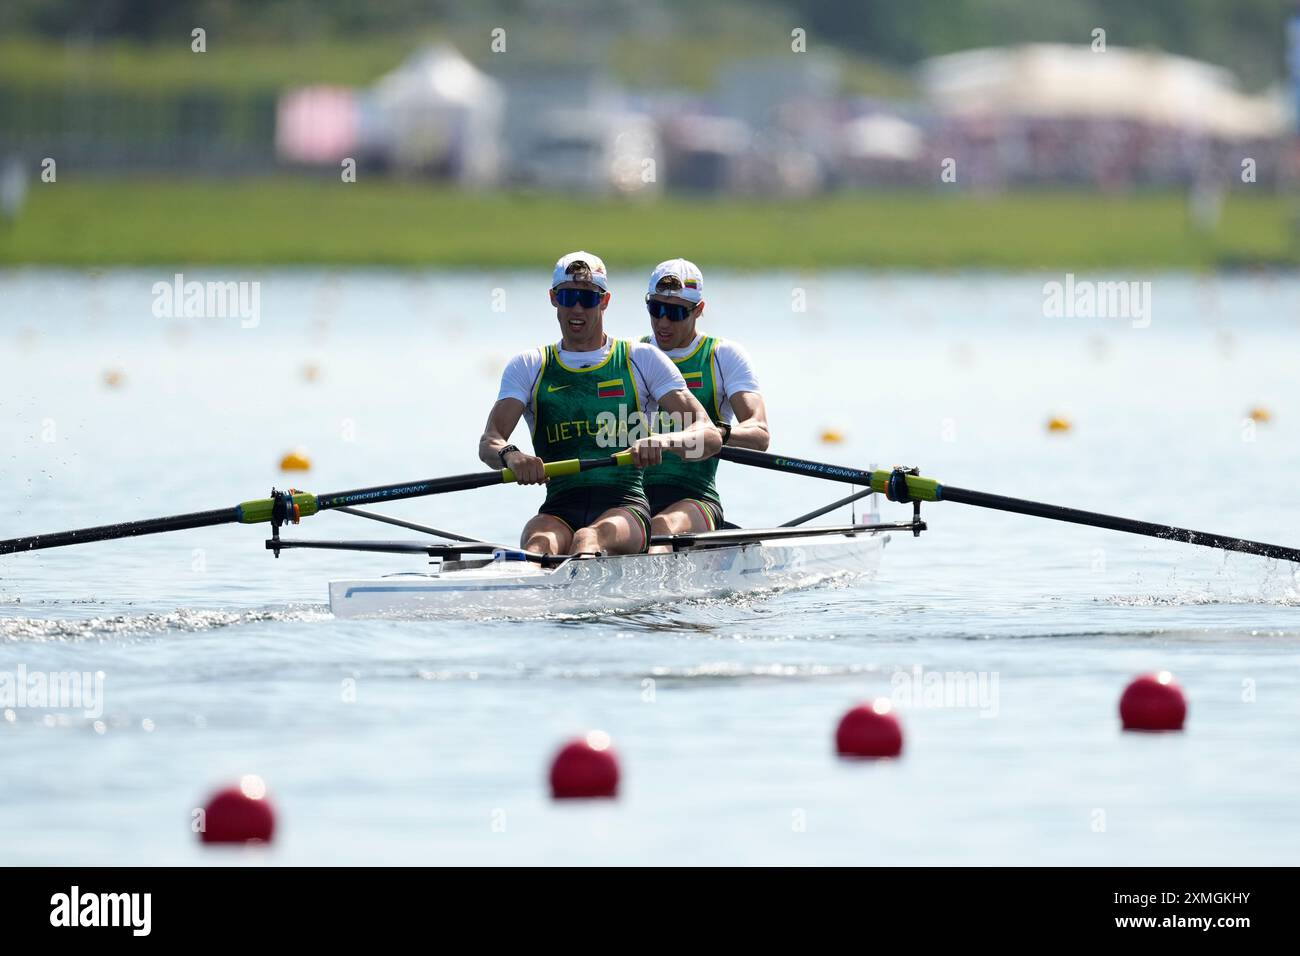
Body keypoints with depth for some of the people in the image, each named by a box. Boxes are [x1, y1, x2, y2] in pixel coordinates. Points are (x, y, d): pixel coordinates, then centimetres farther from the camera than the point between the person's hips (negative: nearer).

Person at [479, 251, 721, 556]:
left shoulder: (643, 361, 12)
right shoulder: (528, 367, 17)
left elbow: (710, 437, 1)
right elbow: (488, 442, 2)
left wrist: (663, 441, -23)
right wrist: (509, 454, -25)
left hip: (624, 507, -2)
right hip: (560, 509, 2)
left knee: (589, 538, -38)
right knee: (539, 542, -35)